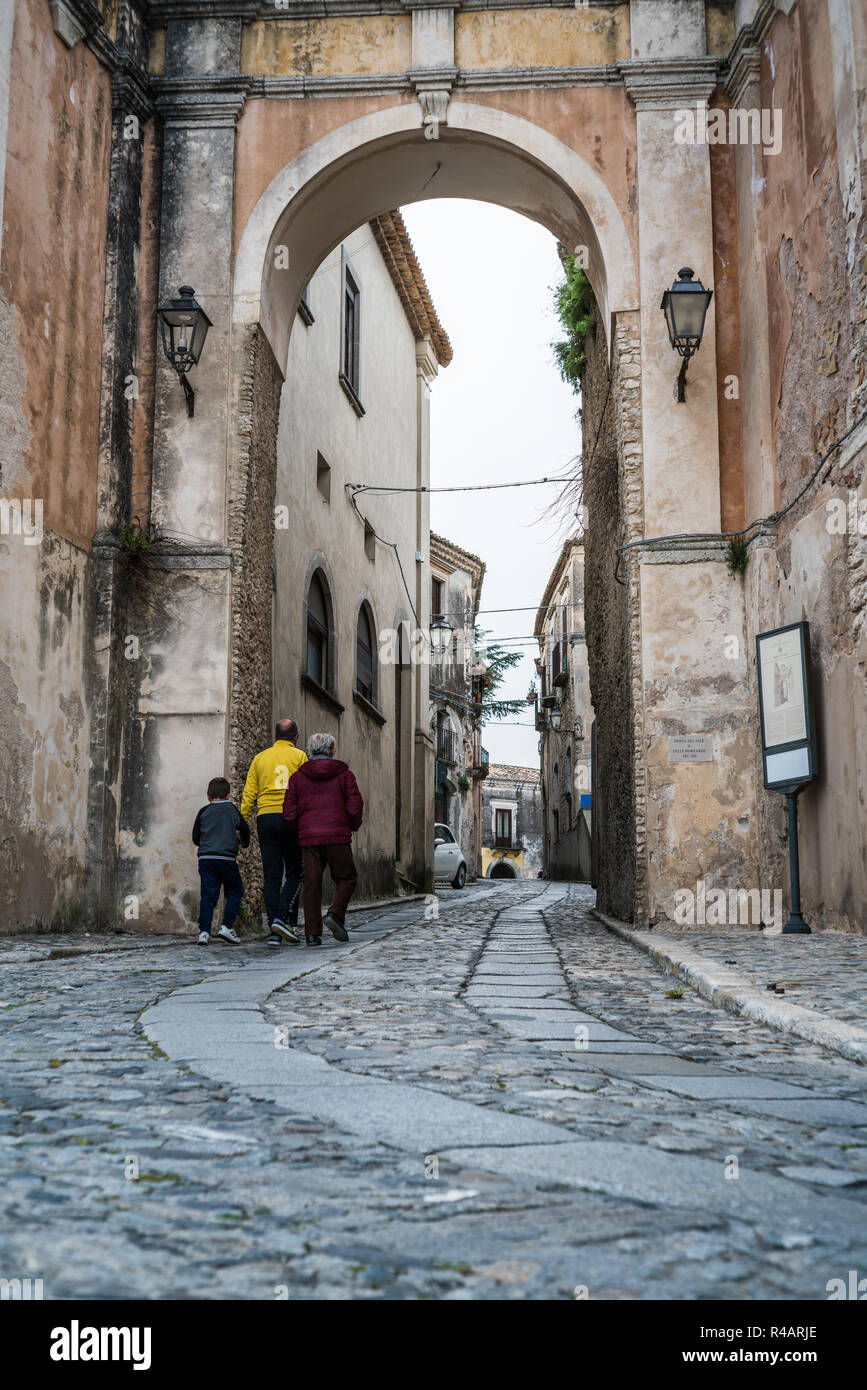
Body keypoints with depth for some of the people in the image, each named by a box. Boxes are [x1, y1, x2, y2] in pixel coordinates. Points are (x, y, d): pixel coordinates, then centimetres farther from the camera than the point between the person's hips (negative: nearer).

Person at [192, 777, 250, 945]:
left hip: (205, 859, 2)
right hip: (226, 858, -2)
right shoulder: (232, 810, 6)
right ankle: (227, 926, -2)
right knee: (235, 891, 11)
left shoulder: (203, 812, 11)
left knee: (208, 895, 4)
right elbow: (244, 829, 6)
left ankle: (204, 931, -6)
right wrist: (244, 842, 27)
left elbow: (195, 838, 12)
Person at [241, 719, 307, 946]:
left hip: (266, 818, 3)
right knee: (294, 874, 7)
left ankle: (275, 932, 1)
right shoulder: (299, 756, 4)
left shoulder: (260, 758, 14)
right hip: (290, 817, -3)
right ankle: (283, 918, -12)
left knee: (271, 877, 5)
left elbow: (249, 795, 8)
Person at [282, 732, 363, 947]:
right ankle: (335, 914, -10)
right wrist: (353, 826, 15)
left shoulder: (298, 777, 9)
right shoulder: (344, 774, 4)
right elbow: (355, 807, -3)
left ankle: (312, 933, 2)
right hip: (337, 836, -2)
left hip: (309, 839, 2)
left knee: (311, 884, 5)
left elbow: (289, 813, 3)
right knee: (346, 878, 12)